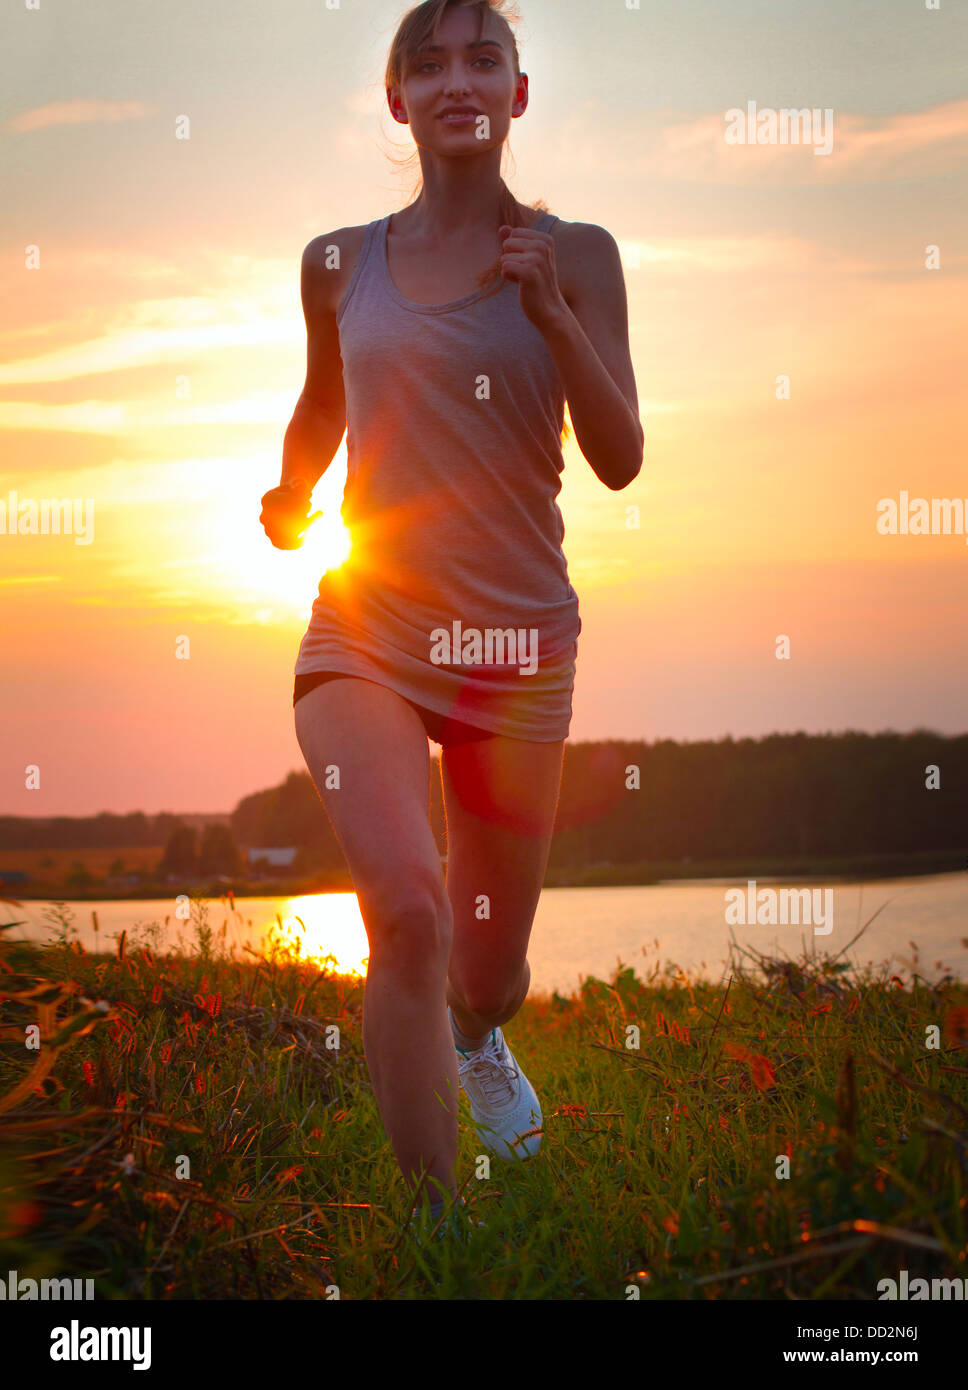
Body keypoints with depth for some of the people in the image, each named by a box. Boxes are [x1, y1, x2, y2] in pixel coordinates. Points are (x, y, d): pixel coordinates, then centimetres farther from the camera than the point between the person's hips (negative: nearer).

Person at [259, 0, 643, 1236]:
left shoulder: (572, 255, 0)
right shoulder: (341, 264, 5)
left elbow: (619, 459, -7)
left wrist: (548, 310, -19)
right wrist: (289, 499, 3)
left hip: (515, 645, 1)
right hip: (364, 634, 0)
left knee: (487, 974, 13)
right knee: (406, 907, -27)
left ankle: (476, 1037, 53)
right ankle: (432, 1223, -18)